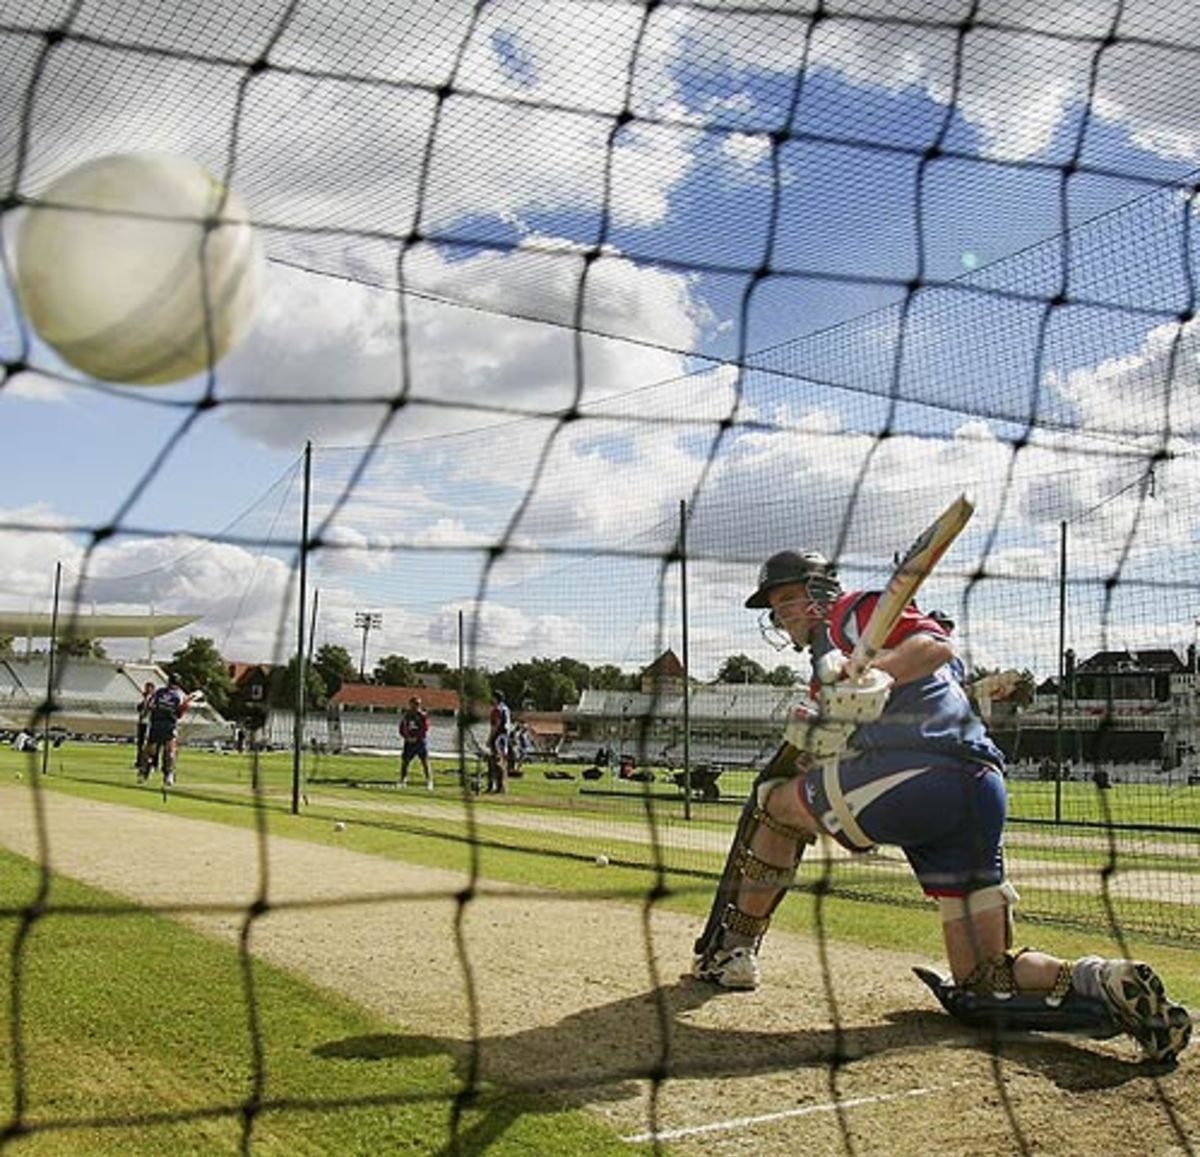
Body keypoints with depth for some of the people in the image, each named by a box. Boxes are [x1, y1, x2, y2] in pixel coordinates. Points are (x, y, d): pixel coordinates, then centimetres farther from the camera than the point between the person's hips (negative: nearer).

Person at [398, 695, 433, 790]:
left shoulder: (422, 715, -7)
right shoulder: (405, 715, 7)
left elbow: (425, 729, -12)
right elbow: (402, 729, 11)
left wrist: (416, 737, -18)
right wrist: (406, 737, -6)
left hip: (421, 741, -4)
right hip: (409, 742, 4)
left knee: (425, 762, -5)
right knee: (404, 761, 2)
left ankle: (429, 782, 0)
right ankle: (403, 781, 13)